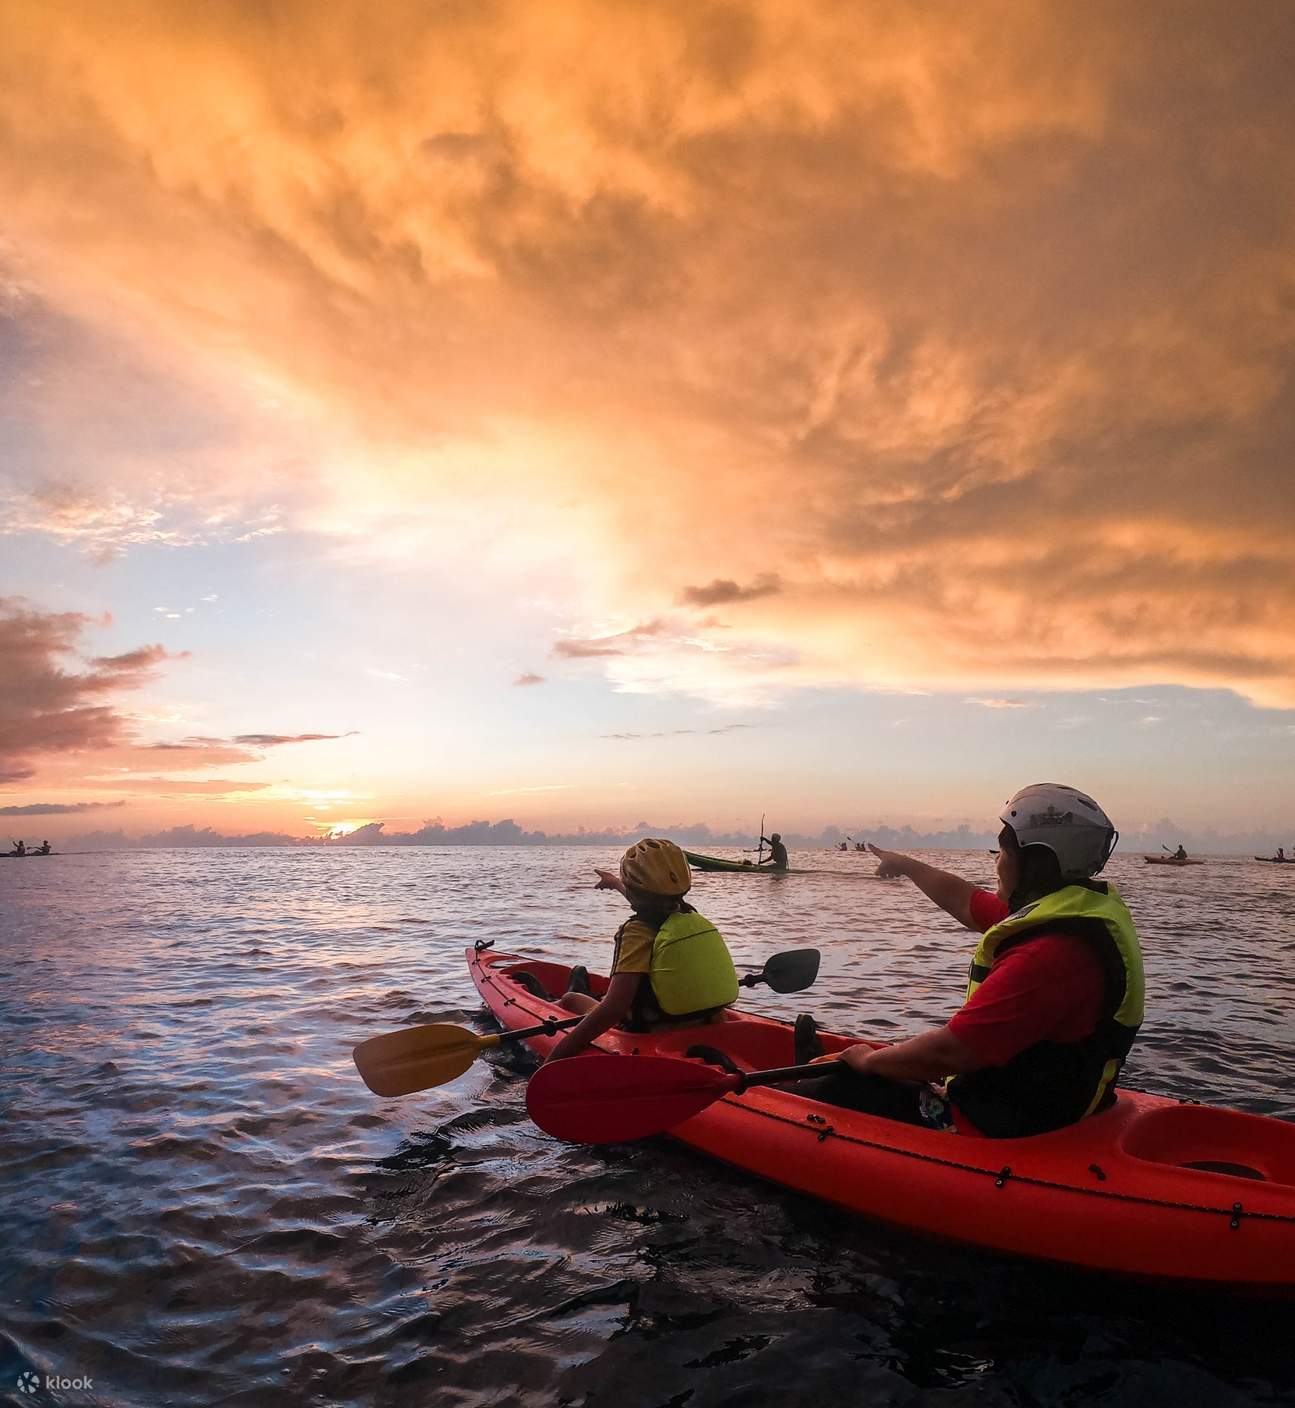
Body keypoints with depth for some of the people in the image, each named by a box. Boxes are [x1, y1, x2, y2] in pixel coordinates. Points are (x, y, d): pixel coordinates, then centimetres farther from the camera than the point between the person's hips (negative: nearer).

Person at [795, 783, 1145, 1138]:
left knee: (839, 1088, 0)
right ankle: (819, 1069, 43)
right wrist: (905, 864, 34)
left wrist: (870, 1060, -12)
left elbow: (947, 1052, -29)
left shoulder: (1049, 954, -29)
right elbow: (965, 902, 20)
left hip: (1000, 1133, -9)